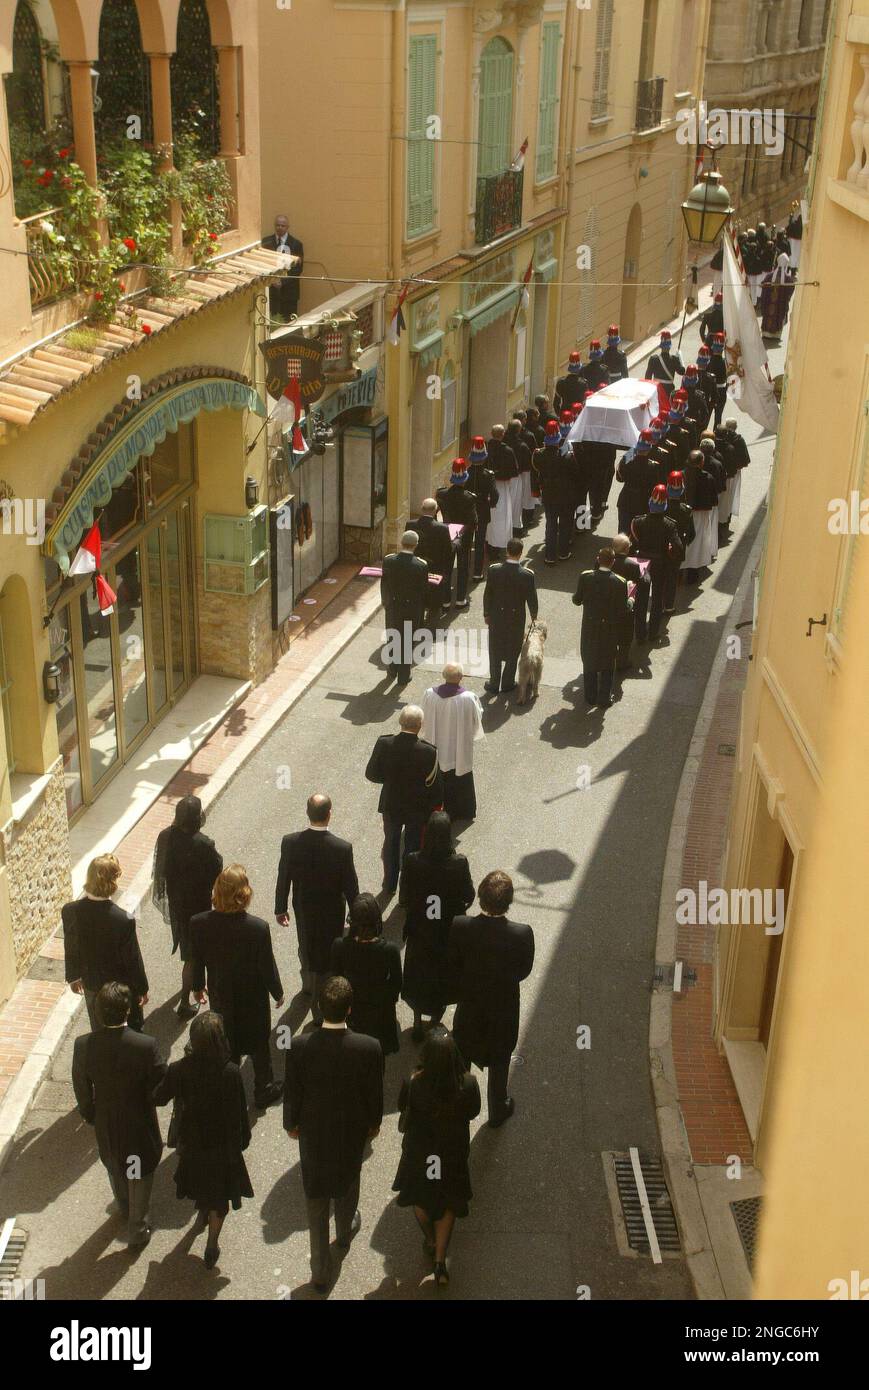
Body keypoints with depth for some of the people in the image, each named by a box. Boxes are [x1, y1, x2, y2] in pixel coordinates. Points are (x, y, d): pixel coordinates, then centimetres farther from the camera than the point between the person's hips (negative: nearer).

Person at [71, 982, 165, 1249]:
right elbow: (161, 1085, -18)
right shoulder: (147, 1046, -33)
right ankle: (137, 1231, 38)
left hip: (106, 1124, 3)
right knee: (140, 1175, 22)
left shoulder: (83, 1045, -25)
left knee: (115, 1169, 32)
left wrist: (89, 1116, 9)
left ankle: (125, 1210, 58)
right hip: (139, 1125, -3)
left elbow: (82, 1090, -10)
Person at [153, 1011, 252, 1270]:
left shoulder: (179, 1070, -25)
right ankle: (211, 1248, 32)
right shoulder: (230, 1073, -29)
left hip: (190, 1142, 2)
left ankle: (202, 1213, 59)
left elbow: (159, 1098, -8)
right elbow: (238, 1112, -18)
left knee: (199, 1180, 33)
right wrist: (242, 1139, -1)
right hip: (222, 1143, -2)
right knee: (219, 1195, 21)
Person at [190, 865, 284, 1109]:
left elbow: (197, 961, -7)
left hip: (220, 995, 2)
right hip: (253, 996, -2)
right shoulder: (258, 928, -31)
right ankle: (264, 1090, 41)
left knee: (227, 1043, 24)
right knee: (259, 1043, 22)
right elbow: (267, 967, -18)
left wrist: (199, 986, 12)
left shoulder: (199, 924, -24)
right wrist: (277, 992, 1)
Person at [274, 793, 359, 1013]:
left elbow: (283, 879, -9)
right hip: (331, 913, -3)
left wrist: (280, 909, 6)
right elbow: (350, 887, -16)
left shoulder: (290, 842, -22)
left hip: (303, 908, 3)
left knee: (306, 948, 30)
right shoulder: (343, 848, -28)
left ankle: (309, 984, 56)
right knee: (326, 956, 16)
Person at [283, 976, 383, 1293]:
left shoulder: (299, 1046, -27)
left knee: (316, 1201, 18)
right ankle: (346, 1232, 57)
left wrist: (291, 1124, 7)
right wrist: (374, 1123, 8)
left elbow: (292, 1092, -12)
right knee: (348, 1181, 30)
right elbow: (374, 1093, -12)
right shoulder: (369, 1048, -28)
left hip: (313, 1133, 0)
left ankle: (319, 1272, 28)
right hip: (352, 1131, 0)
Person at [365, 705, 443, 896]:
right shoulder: (428, 751, -27)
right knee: (413, 847, 19)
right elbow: (435, 784, -18)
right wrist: (436, 807, 0)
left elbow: (371, 774, -11)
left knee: (391, 843, 25)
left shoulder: (383, 743, -21)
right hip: (418, 809, -2)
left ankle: (390, 883, 42)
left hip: (390, 806, 2)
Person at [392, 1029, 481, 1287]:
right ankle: (440, 1261, 25)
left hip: (419, 1151, 0)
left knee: (420, 1197, 29)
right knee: (448, 1203, 25)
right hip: (453, 1152, 0)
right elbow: (474, 1112, -10)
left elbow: (403, 1107, -11)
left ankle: (430, 1242, 50)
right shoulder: (468, 1084, -30)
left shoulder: (413, 1082, -32)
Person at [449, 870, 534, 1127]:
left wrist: (468, 985, 5)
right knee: (499, 1063, 25)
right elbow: (523, 971, -13)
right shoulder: (522, 934, -30)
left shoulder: (460, 927, -28)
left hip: (469, 1005, 1)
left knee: (461, 1059, 26)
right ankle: (498, 1110, 46)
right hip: (504, 1008, -1)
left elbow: (452, 965, -13)